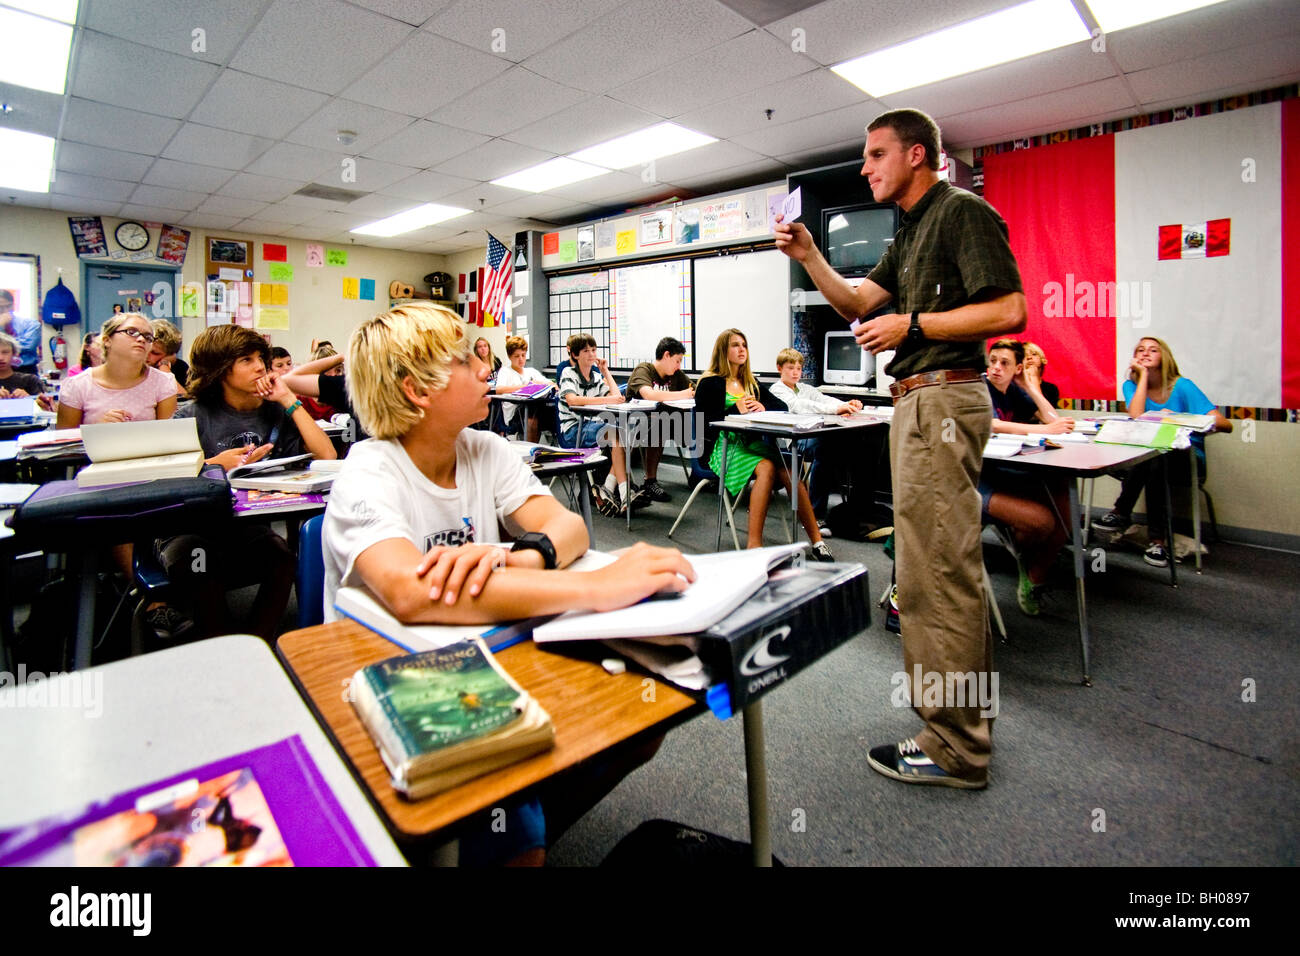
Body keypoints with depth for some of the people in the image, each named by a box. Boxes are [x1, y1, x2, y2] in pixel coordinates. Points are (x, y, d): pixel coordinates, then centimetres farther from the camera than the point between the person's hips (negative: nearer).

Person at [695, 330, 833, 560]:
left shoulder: (751, 383, 24)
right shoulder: (709, 383, 6)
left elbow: (782, 406, 19)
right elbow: (702, 421, -6)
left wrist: (763, 407, -2)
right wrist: (735, 410, -14)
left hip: (751, 442, 5)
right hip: (723, 446, -5)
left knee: (787, 470, -25)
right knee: (766, 467, -34)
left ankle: (816, 540, -25)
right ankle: (754, 544, -33)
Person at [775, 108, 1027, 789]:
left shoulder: (963, 211, -7)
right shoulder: (911, 231, 22)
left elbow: (1007, 310, -17)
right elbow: (856, 304, 19)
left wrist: (910, 324, -14)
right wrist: (808, 257, 8)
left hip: (942, 401, -11)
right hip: (917, 401, 11)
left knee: (935, 574, -9)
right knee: (949, 567, 16)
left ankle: (953, 749, 4)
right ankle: (964, 718, 31)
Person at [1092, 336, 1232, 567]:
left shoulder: (1182, 386, -5)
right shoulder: (1131, 385, 4)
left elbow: (1225, 424, -11)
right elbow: (1135, 417, -18)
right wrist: (1143, 375, -12)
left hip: (1187, 460, -2)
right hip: (1146, 457, 2)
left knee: (1153, 461, -36)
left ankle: (1122, 513, -19)